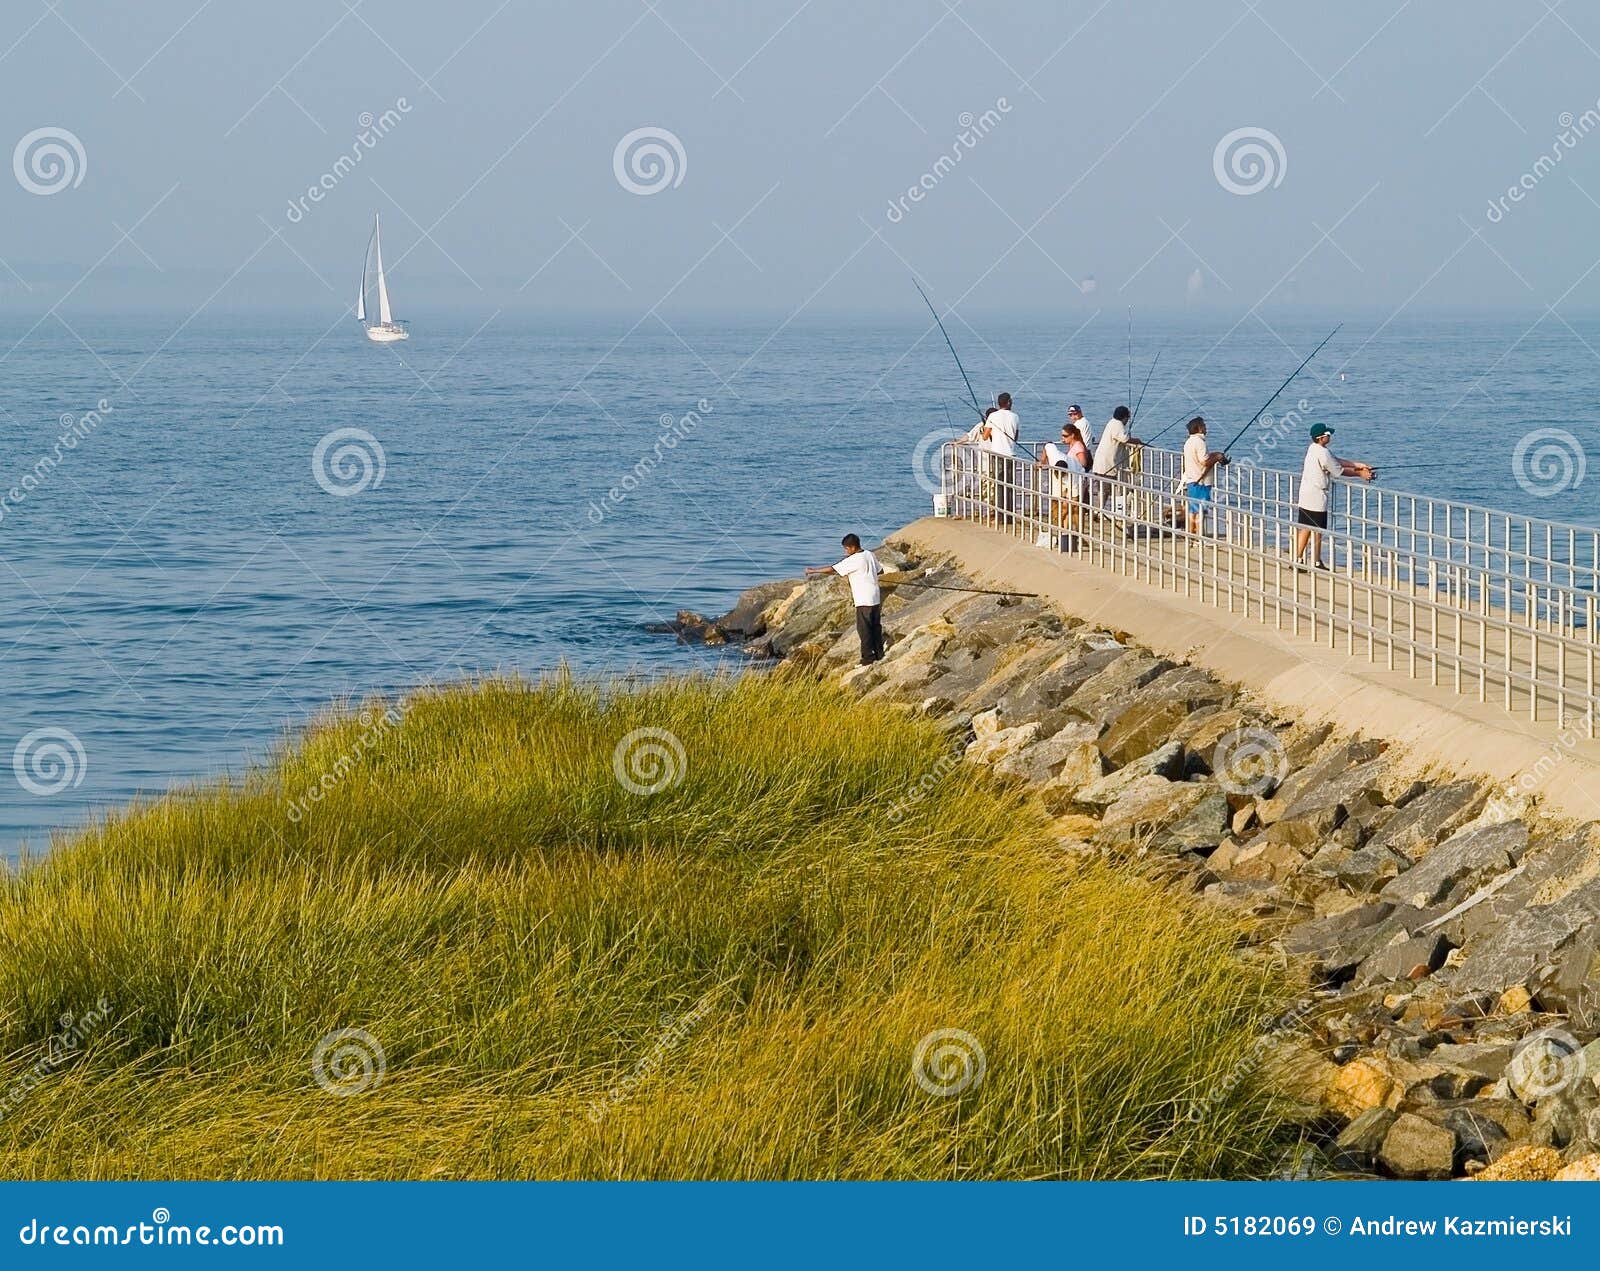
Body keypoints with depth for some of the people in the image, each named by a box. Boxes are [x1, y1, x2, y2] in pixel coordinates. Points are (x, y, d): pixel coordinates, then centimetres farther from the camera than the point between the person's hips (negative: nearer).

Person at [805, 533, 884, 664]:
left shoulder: (853, 560, -18)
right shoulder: (870, 555, 6)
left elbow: (832, 569, -18)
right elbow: (880, 570, 17)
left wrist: (812, 570, -10)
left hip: (864, 600, -8)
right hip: (876, 598, 8)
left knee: (864, 629, 0)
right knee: (876, 627, 16)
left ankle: (868, 657, 3)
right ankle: (879, 654, 23)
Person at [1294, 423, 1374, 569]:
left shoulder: (1314, 448, 9)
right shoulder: (1323, 453, -20)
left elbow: (1338, 461, 11)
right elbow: (1340, 471, -11)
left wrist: (1359, 465, 7)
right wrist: (1360, 474, 2)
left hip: (1305, 496, 9)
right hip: (1317, 497, -9)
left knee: (1304, 529, 11)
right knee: (1317, 531, 2)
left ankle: (1296, 560, 12)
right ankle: (1317, 563, 11)